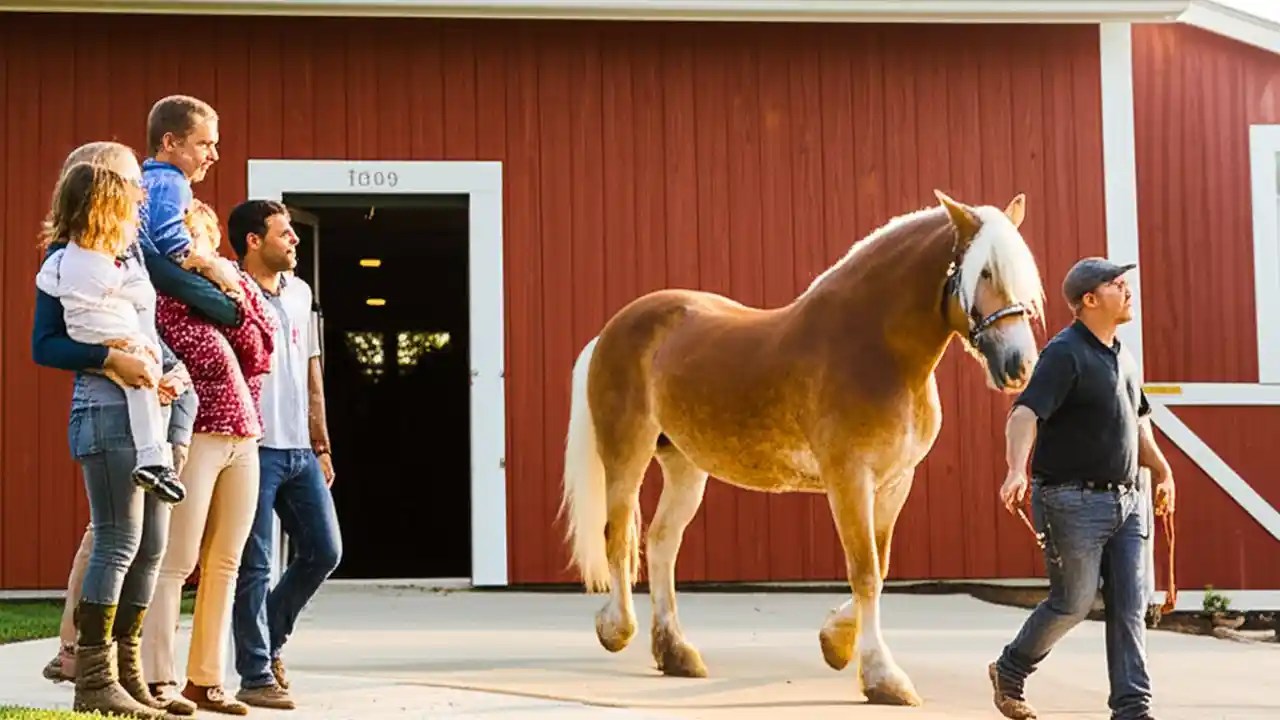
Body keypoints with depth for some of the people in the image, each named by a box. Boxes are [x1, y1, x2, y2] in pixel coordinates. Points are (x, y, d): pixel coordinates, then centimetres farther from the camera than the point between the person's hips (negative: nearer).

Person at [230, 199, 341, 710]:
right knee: (254, 566, -2)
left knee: (324, 552, 9)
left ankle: (268, 638, 27)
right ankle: (256, 677, 7)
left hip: (301, 451, 7)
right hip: (255, 449, -7)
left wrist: (321, 445, 17)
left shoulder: (299, 293, 14)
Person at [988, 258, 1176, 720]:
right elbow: (1025, 413, -26)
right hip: (1075, 502, -7)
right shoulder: (1065, 353, -13)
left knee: (1130, 607, 2)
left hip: (1124, 501, 7)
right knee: (1073, 602, 0)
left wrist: (1162, 471, 31)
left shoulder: (1122, 356, 14)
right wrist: (1017, 469, -42)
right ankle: (1009, 674, 22)